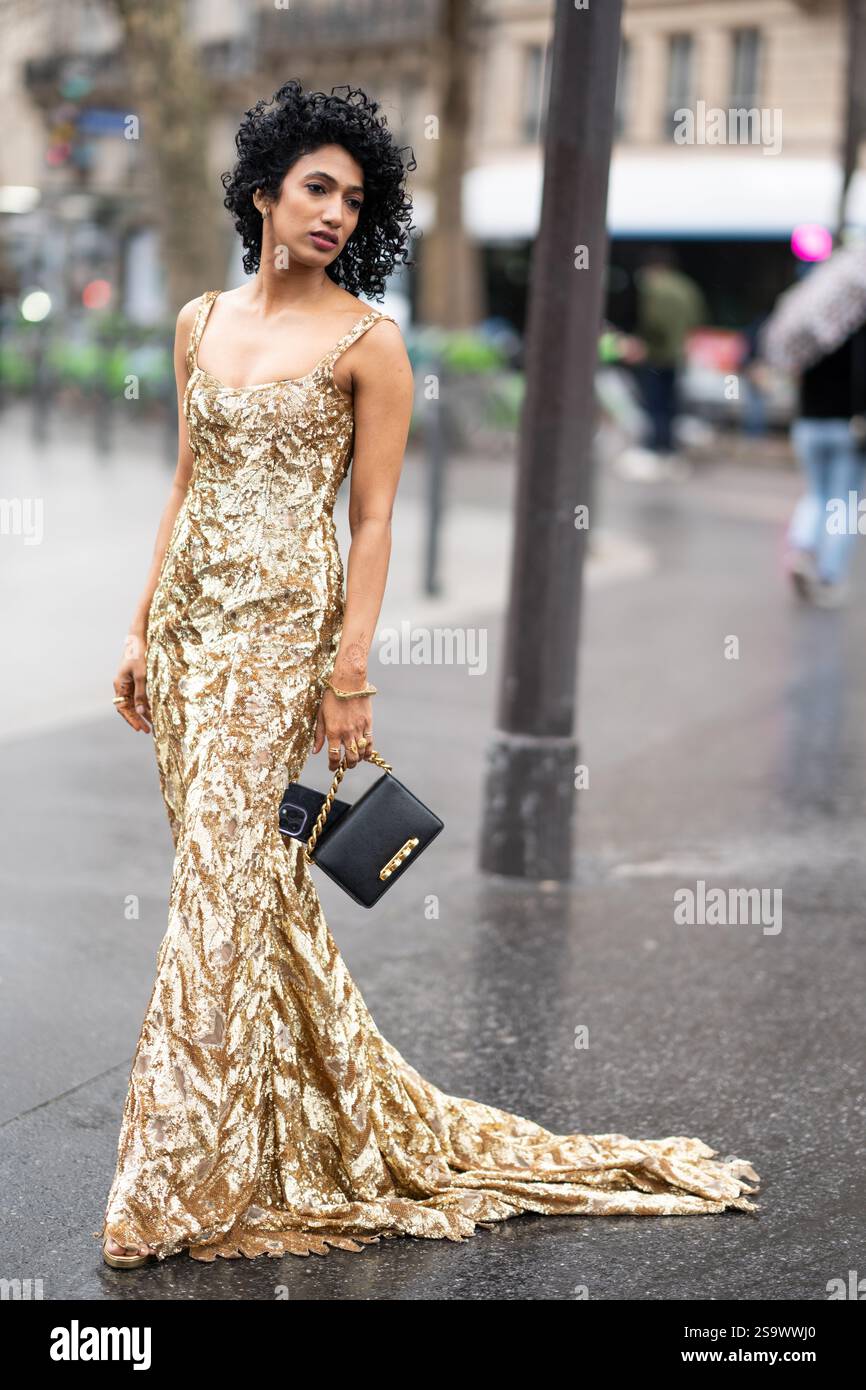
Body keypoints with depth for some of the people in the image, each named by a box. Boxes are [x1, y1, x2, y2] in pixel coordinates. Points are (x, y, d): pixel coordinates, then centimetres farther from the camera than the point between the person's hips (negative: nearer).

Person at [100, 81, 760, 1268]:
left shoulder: (367, 340, -4)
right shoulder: (201, 322, 12)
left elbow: (373, 521, -6)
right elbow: (186, 485, 16)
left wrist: (350, 673, -12)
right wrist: (143, 629, 12)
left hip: (282, 624, -6)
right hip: (190, 617, 6)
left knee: (228, 878, -8)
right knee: (235, 871, 9)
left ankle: (197, 1179, 1)